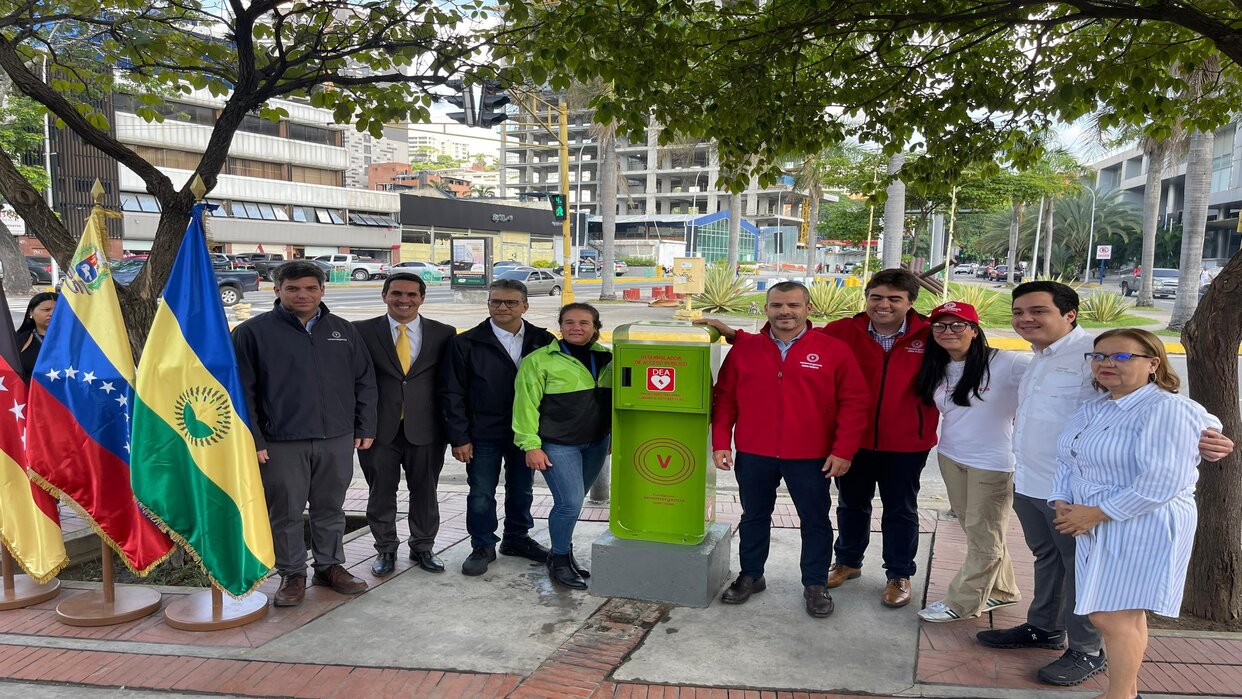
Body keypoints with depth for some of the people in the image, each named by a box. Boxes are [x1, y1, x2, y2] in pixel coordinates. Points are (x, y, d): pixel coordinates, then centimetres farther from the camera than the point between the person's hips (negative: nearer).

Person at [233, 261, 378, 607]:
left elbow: (364, 382, 13)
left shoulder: (343, 330, 9)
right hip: (281, 444, -3)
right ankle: (292, 574, 22)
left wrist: (365, 429, 8)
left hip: (336, 439, 3)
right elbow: (241, 392, -3)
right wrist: (253, 440, -8)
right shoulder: (252, 332, -2)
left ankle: (330, 566, 29)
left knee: (330, 509, 14)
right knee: (285, 512, 6)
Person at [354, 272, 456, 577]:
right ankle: (386, 549, 30)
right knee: (380, 493, 11)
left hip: (425, 429, 1)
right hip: (378, 428, 0)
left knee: (425, 492, 12)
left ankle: (422, 547, 31)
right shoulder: (362, 332, -1)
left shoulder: (444, 333, 1)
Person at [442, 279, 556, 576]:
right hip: (483, 435, -2)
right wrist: (459, 437, -9)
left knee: (522, 490, 16)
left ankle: (517, 538, 36)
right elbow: (452, 393, -5)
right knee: (481, 493, 7)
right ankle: (483, 547, 24)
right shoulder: (466, 343, -6)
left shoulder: (543, 341, 0)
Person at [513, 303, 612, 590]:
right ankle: (559, 560, 10)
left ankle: (565, 552, 30)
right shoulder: (540, 360, -8)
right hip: (558, 445, -5)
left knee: (572, 501, 13)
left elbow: (614, 399, 17)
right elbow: (526, 404, -9)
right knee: (570, 502, -10)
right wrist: (531, 445, -12)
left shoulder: (606, 358, 7)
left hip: (595, 444, 5)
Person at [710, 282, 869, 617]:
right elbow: (725, 397, 5)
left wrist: (843, 450, -7)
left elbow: (855, 402, -3)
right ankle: (750, 576, 33)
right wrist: (721, 442, 0)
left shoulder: (833, 350, -5)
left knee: (815, 520, 11)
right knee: (754, 516, 15)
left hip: (810, 458, -1)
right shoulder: (743, 348, 1)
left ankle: (815, 584, 28)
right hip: (753, 455, 2)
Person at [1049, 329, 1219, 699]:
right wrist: (1061, 502, -2)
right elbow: (1067, 463, 16)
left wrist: (1096, 513, -19)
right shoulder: (1093, 409, 13)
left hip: (1143, 529, -8)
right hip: (1094, 527, 8)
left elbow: (1161, 482, -22)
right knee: (1123, 614, 14)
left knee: (1115, 616, -4)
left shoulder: (1167, 409, -13)